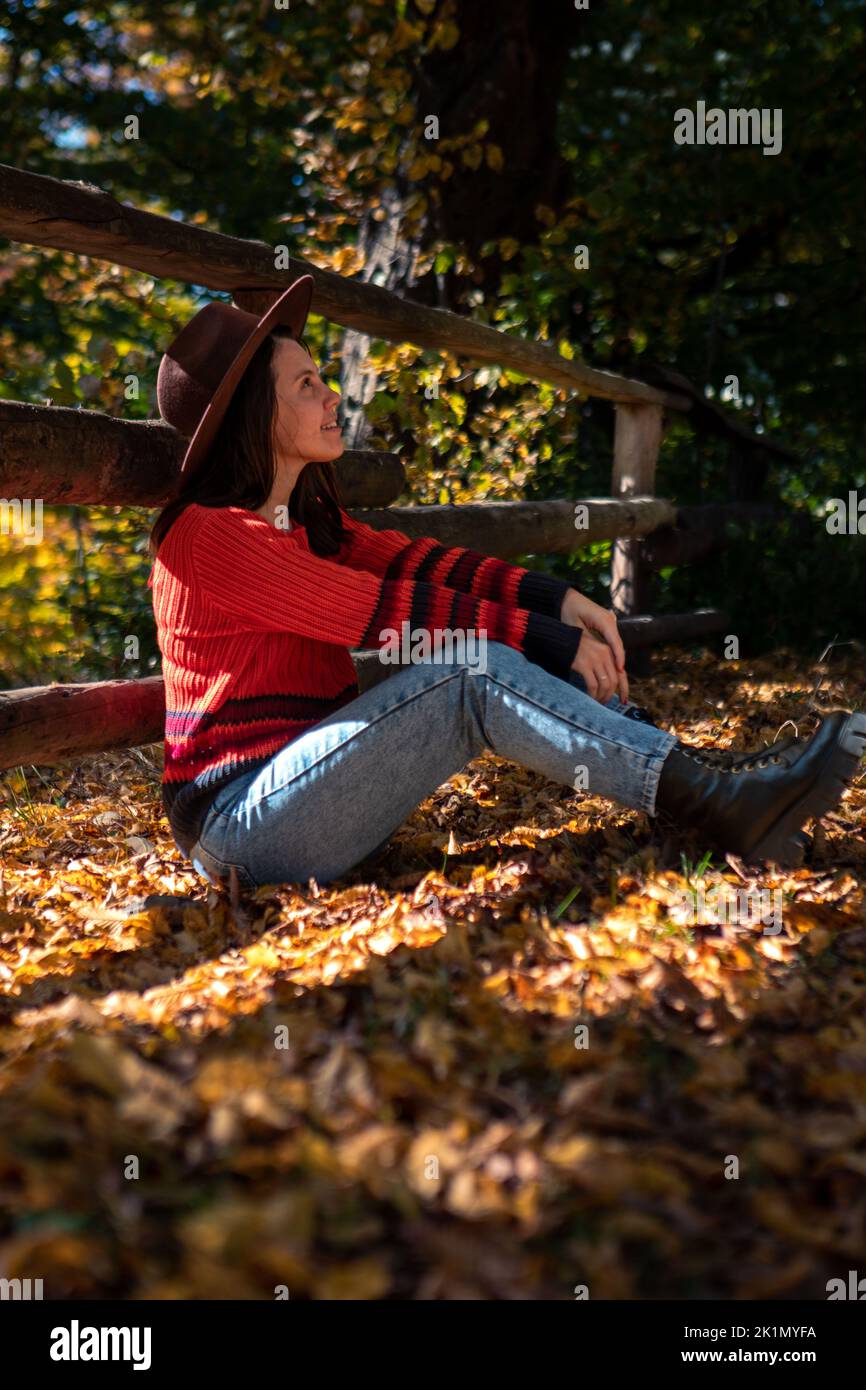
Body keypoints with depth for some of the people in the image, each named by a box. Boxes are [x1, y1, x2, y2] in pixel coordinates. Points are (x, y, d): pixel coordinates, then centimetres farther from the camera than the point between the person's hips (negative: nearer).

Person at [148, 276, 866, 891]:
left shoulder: (307, 518, 14)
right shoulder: (208, 535, -14)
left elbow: (415, 560, 0)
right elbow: (382, 608, -20)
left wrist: (558, 600, -15)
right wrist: (548, 639, -19)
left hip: (307, 786, 8)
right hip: (242, 823, -8)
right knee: (474, 674, -25)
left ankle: (691, 773, -12)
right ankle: (718, 804, -26)